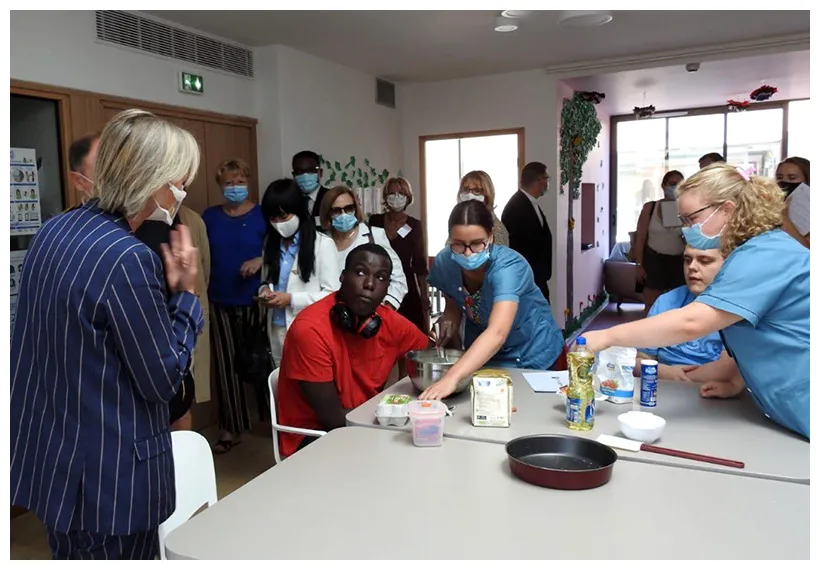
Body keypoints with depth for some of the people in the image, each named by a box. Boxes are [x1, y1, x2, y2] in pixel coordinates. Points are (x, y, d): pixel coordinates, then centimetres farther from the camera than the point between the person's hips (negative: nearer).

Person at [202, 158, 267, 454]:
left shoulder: (263, 214, -1)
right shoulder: (210, 217, 7)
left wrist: (261, 260, -16)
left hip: (255, 300, -2)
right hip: (221, 302, 3)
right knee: (226, 364, 4)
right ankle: (231, 427, 16)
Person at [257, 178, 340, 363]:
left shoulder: (323, 244, -8)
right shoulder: (271, 243, 11)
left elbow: (332, 294, -10)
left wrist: (291, 299, -16)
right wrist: (265, 291, -3)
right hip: (277, 330, 5)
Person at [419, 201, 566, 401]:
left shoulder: (507, 266, -35)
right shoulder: (445, 262, -19)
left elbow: (497, 333, -50)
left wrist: (451, 378, -62)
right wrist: (449, 324, -21)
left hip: (536, 356, -3)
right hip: (483, 357, 4)